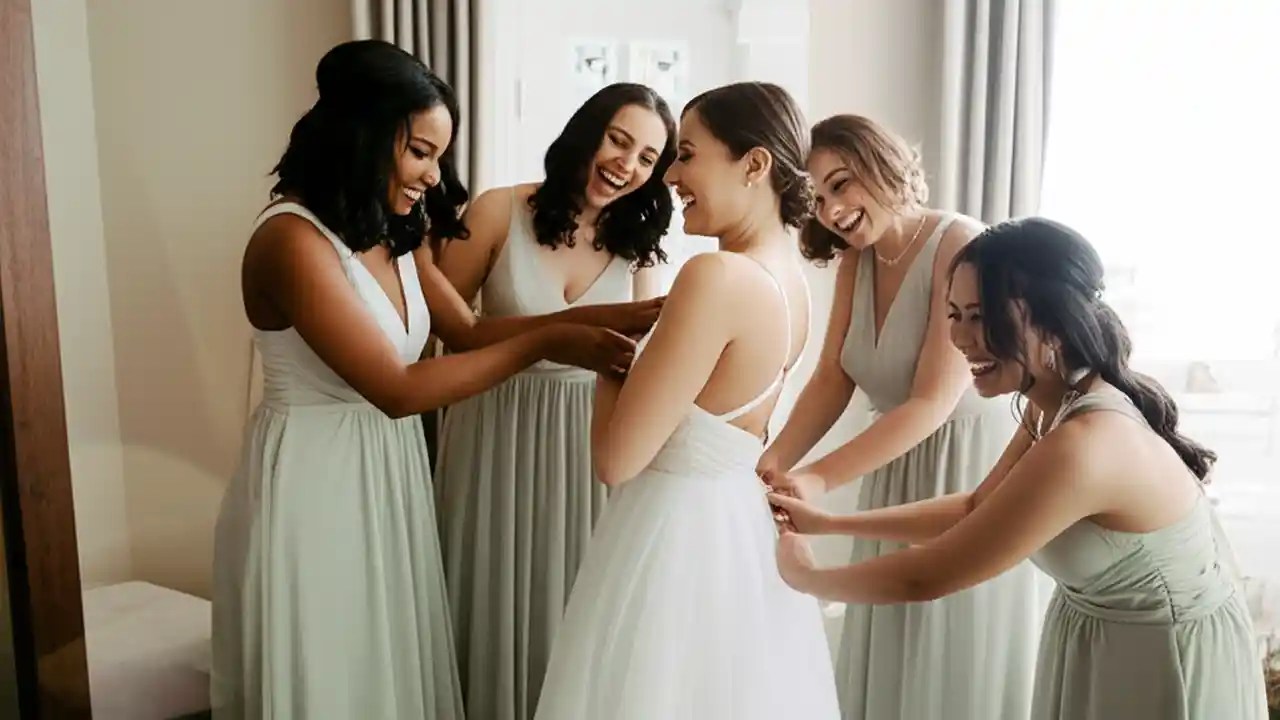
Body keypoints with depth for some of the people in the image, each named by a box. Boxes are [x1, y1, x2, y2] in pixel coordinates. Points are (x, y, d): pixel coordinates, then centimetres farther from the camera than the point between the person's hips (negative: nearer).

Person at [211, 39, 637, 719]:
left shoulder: (392, 233, 6)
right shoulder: (293, 240, -21)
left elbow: (469, 329, 5)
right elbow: (398, 389, -24)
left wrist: (580, 323, -7)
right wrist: (544, 344, -22)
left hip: (387, 473, 8)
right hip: (314, 482, -8)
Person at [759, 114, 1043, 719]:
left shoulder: (961, 247, -17)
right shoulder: (855, 262, 6)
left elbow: (933, 401, -23)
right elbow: (830, 381, -2)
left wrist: (819, 478, -29)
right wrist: (769, 465, -18)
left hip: (978, 469, -7)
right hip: (897, 473, 7)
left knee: (964, 669, 5)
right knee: (887, 661, 14)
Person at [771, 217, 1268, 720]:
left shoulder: (1082, 446, -33)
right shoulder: (1062, 408, -5)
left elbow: (926, 578, -27)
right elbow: (975, 510, 7)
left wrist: (804, 577, -12)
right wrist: (828, 523, 2)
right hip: (1098, 639, 8)